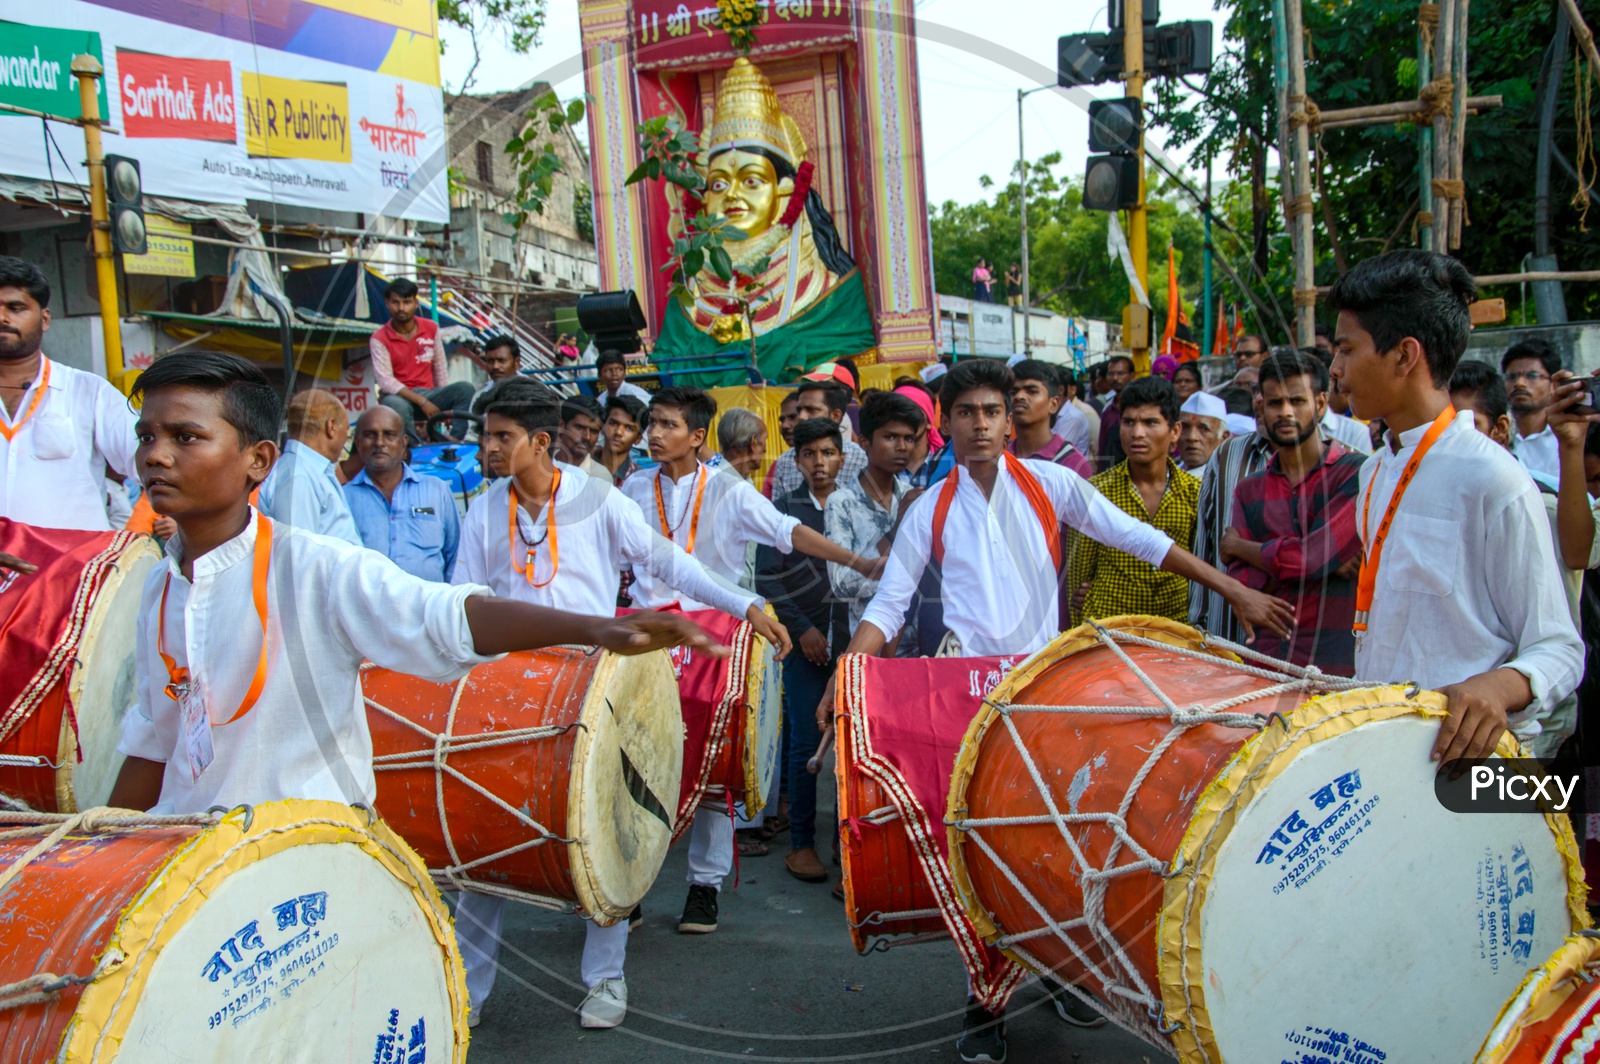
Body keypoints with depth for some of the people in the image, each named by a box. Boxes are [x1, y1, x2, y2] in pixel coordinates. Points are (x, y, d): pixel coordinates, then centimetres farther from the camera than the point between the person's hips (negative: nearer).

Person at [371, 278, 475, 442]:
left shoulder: (431, 329, 7)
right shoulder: (379, 339, -6)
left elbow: (440, 370, 11)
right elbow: (386, 381, -15)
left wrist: (446, 403, 2)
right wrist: (422, 402, -24)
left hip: (429, 394, 4)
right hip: (399, 397, -4)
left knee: (464, 389, -22)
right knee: (395, 405, -40)